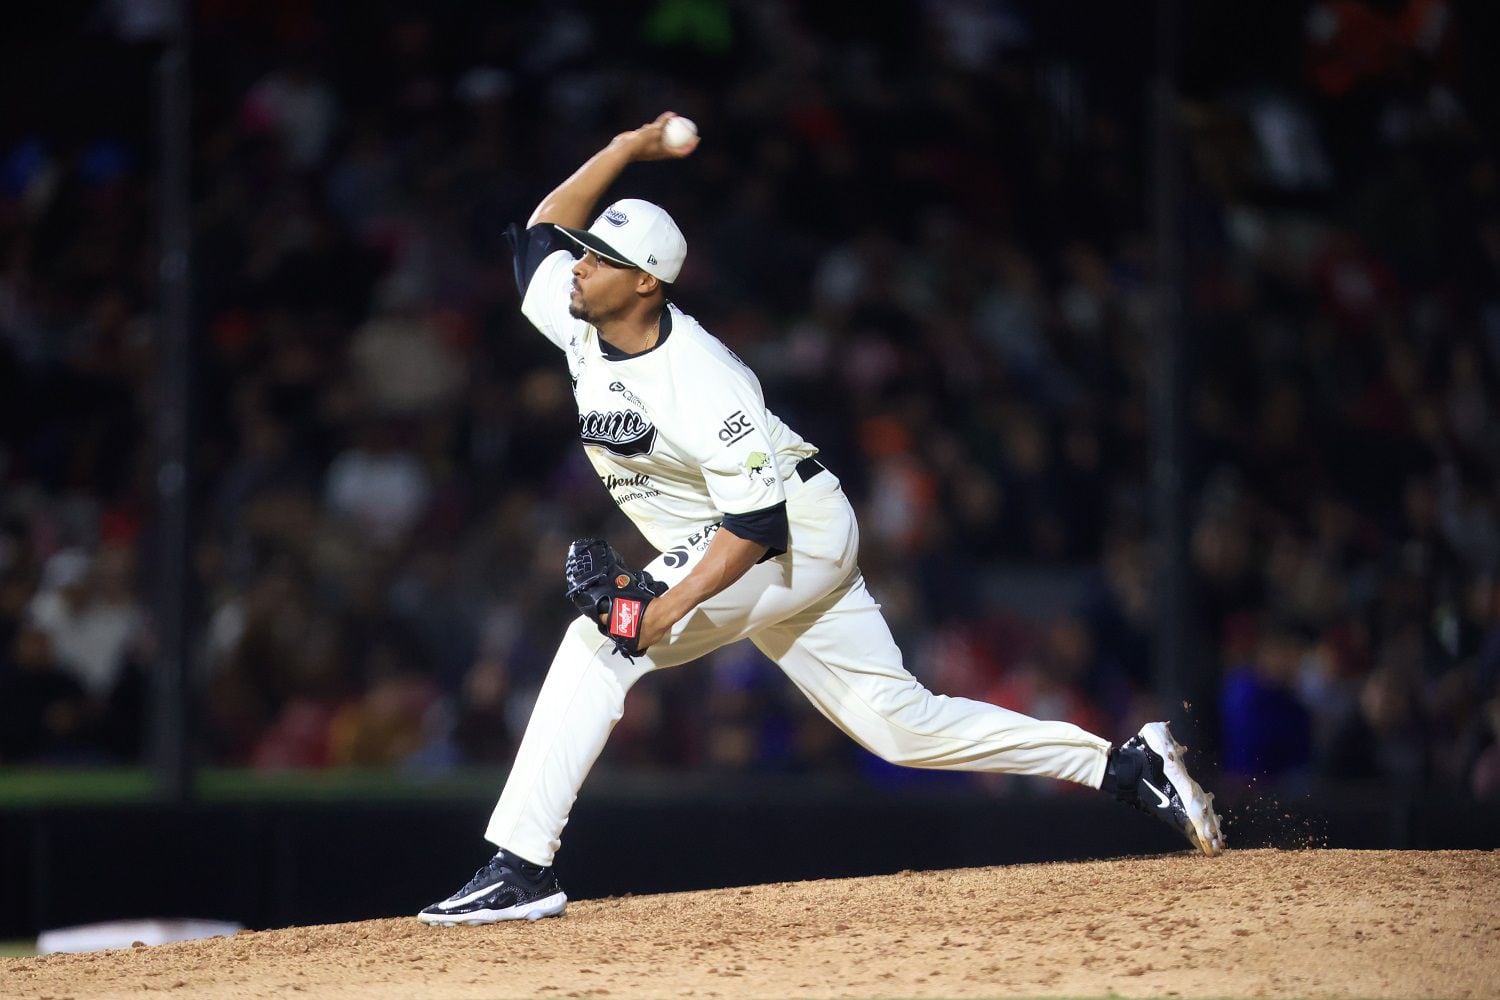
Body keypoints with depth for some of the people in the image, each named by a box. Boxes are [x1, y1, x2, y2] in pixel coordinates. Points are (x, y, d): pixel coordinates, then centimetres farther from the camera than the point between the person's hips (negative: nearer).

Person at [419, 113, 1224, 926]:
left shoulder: (703, 384, -28)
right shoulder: (578, 325, -4)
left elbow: (757, 523, -30)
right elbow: (545, 226, 13)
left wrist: (668, 608, -38)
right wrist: (626, 149, 1)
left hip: (800, 530, -9)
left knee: (603, 638, -22)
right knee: (902, 725, 7)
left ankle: (520, 866, -24)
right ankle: (1126, 765, 10)